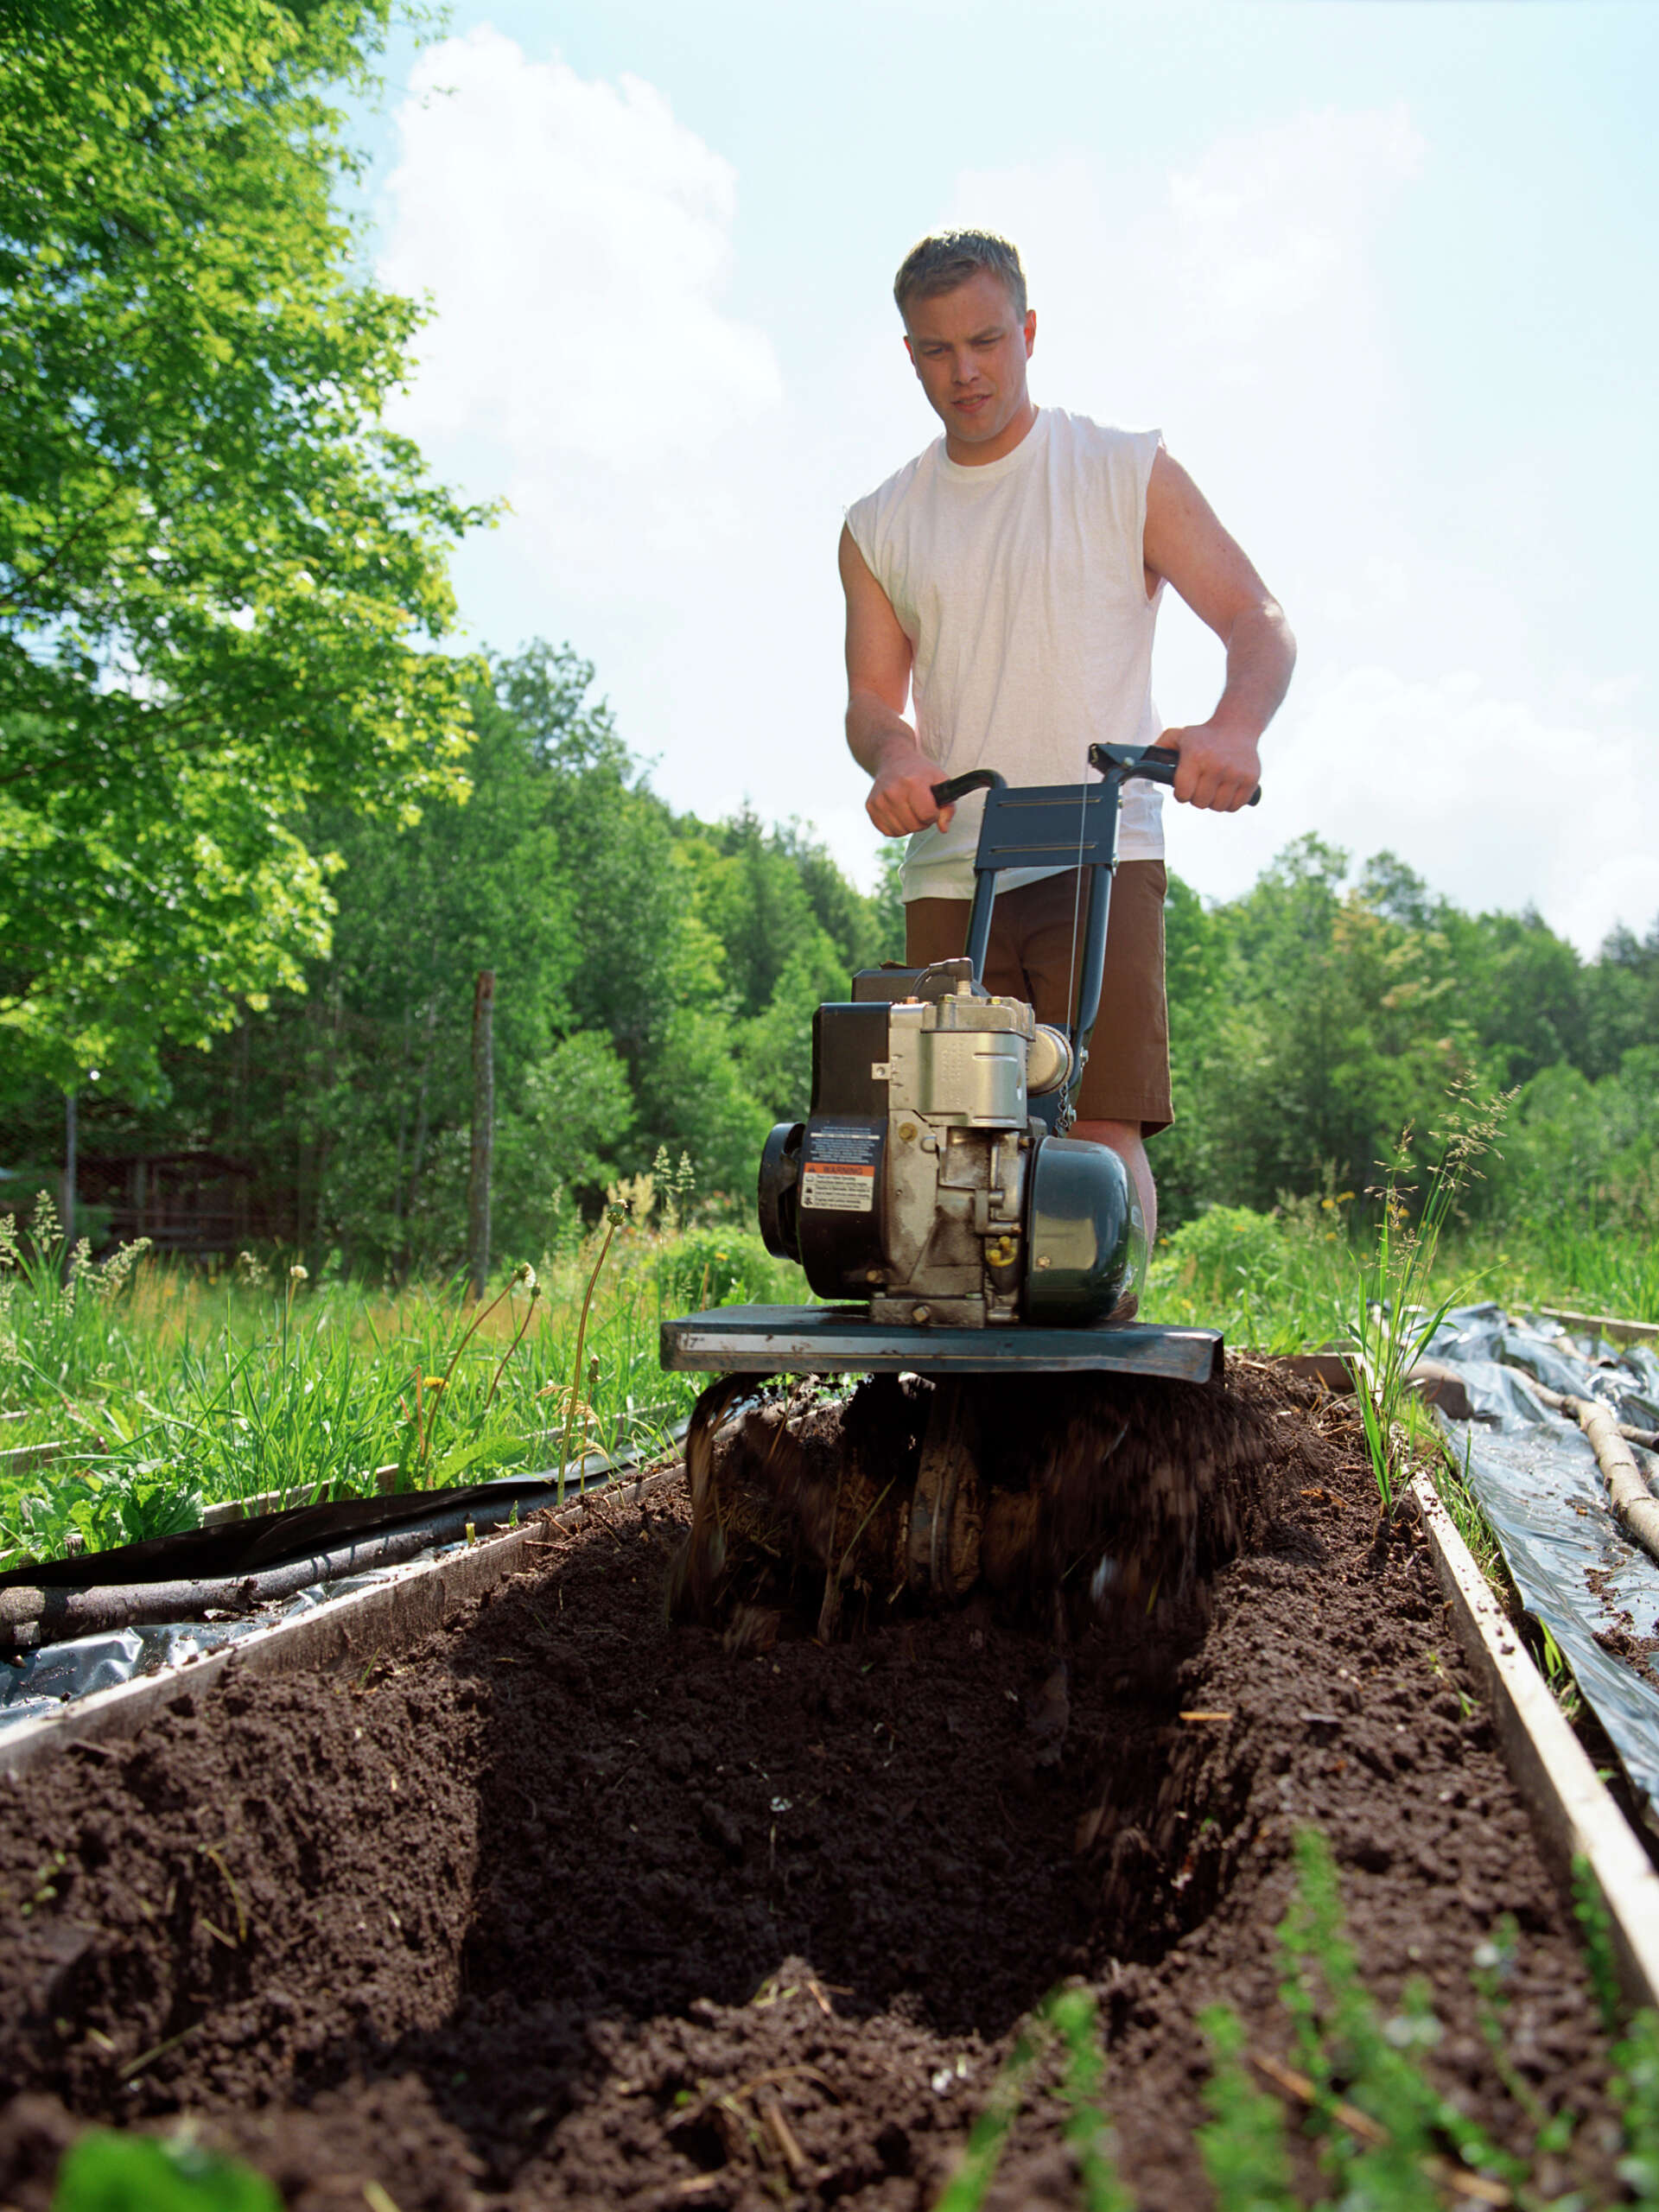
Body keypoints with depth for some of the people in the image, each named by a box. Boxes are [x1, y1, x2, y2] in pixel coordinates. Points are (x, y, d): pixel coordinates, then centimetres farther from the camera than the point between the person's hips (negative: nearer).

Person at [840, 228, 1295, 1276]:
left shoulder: (1129, 472, 7)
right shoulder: (879, 528, 16)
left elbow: (1261, 620, 0)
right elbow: (873, 693, 10)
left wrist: (1235, 727, -22)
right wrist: (890, 752, -16)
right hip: (948, 873, 3)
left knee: (1103, 1129, -13)